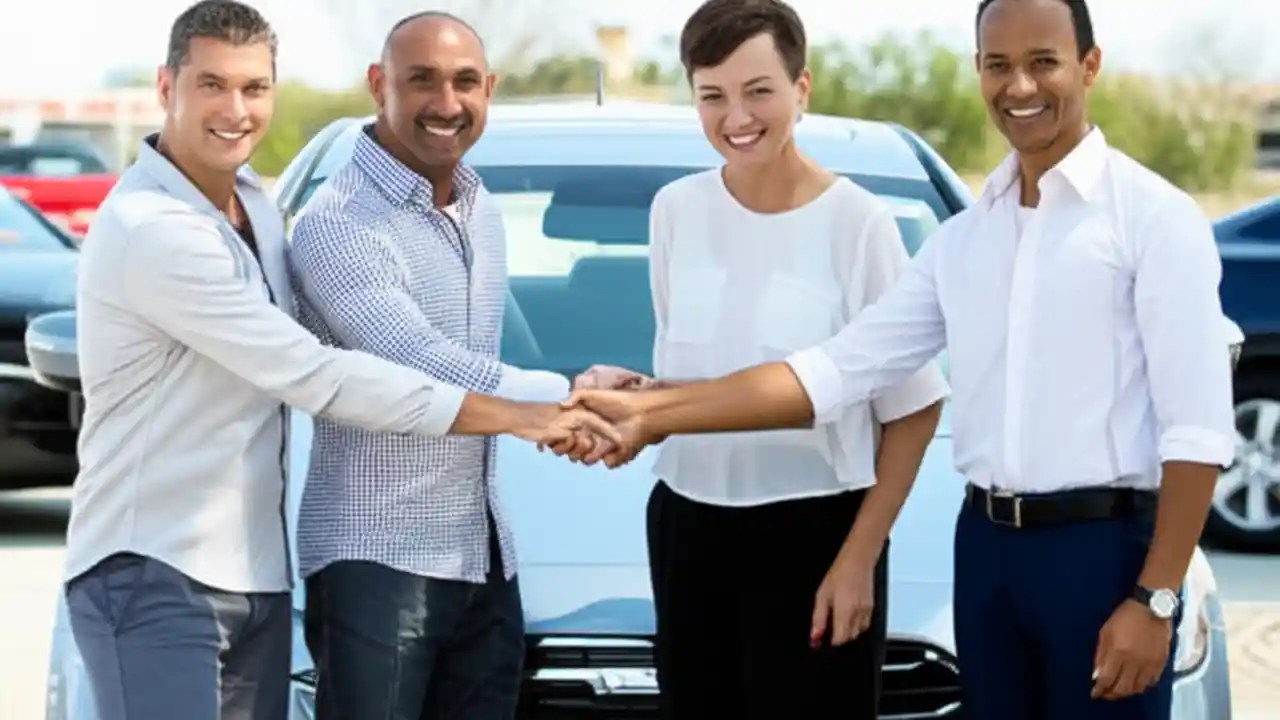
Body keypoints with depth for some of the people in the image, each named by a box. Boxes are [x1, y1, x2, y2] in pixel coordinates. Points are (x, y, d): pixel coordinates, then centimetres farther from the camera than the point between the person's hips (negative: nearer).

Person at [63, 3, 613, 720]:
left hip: (256, 573, 9)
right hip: (154, 577, -9)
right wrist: (511, 416, -17)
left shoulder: (253, 201, 11)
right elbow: (313, 375, -20)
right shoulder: (151, 229, -19)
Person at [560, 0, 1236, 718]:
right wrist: (653, 414, 1)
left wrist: (1156, 598, -18)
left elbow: (1198, 426, -11)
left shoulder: (1155, 216, -6)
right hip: (986, 546, 6)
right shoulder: (963, 237, 12)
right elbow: (840, 369, 9)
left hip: (1104, 548, -6)